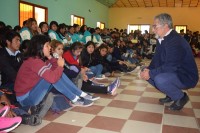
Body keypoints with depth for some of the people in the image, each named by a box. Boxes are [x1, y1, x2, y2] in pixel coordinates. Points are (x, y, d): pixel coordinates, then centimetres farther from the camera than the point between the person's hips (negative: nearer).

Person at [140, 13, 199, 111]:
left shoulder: (176, 41, -26)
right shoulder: (162, 39, 4)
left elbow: (170, 66, -31)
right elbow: (157, 59, 7)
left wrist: (150, 73, -25)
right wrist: (148, 70, -10)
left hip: (186, 76, -9)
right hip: (173, 73, 10)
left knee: (159, 79, -34)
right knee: (148, 73, 3)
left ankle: (181, 97, -4)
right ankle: (171, 95, 14)